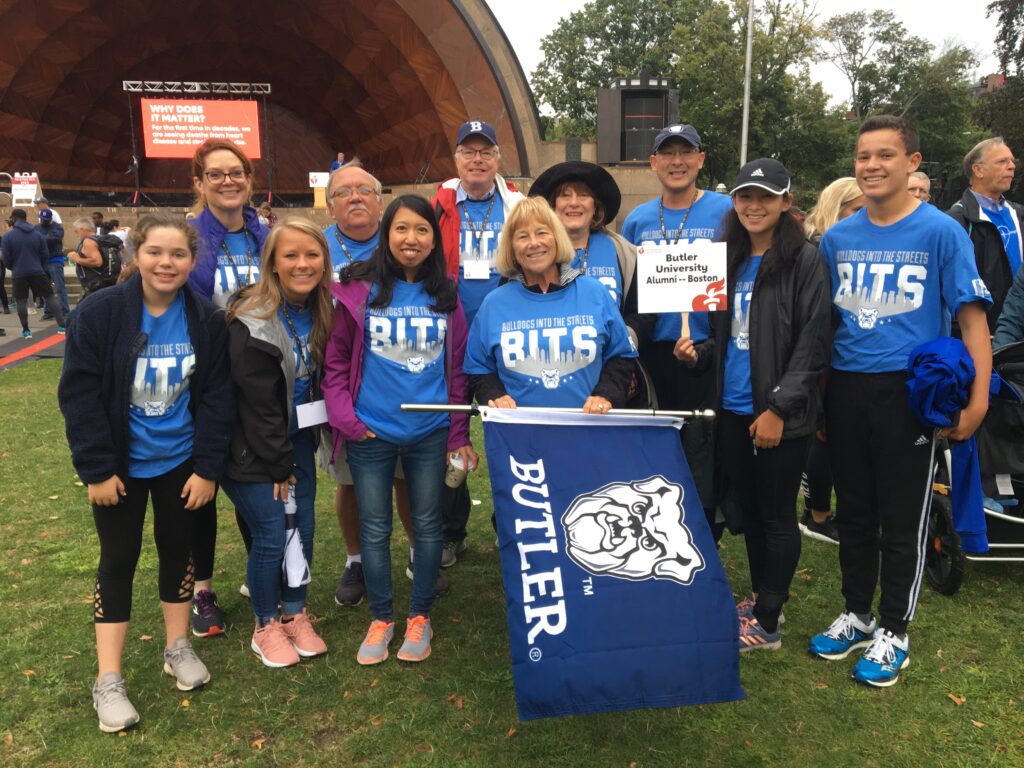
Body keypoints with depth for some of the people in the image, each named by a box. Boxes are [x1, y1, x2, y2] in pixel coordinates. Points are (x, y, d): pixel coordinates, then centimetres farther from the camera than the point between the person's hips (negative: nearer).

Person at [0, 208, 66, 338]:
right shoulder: (37, 234, 4)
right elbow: (45, 254, 7)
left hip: (18, 274, -2)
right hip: (37, 272, 2)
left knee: (21, 301, 8)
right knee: (50, 297, 5)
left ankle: (26, 330, 10)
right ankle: (62, 325, -1)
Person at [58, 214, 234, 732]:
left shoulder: (207, 321, -9)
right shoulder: (98, 312, -15)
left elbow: (216, 398, -5)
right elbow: (79, 394, -14)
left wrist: (208, 468, -8)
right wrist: (96, 469, -15)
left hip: (180, 462, 2)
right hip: (120, 466, -2)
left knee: (177, 549, 14)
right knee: (118, 561, 6)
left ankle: (177, 648, 34)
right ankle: (108, 681, 17)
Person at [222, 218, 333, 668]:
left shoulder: (321, 313, -1)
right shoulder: (252, 323, -22)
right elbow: (257, 404, -19)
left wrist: (295, 457, 5)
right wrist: (279, 465, -13)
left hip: (298, 440, 6)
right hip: (254, 448, -6)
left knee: (303, 530, 9)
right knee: (271, 538, -2)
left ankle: (295, 615, 28)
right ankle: (266, 627, 20)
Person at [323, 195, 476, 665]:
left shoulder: (446, 296, 4)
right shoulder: (360, 290, -2)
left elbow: (458, 369, 6)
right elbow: (335, 358, 2)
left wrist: (460, 436, 3)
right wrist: (344, 416, -7)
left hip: (430, 432, 1)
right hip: (370, 432, -1)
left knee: (427, 524, 10)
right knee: (374, 528, 9)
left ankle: (420, 617, 27)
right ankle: (381, 618, 26)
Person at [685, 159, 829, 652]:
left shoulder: (804, 261, -9)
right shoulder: (729, 259, 11)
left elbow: (812, 343, -13)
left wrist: (779, 408, -17)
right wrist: (700, 350, 0)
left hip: (779, 413, -6)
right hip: (732, 408, 6)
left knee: (776, 513, 5)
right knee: (748, 508, 16)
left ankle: (766, 623, 16)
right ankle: (759, 599, 32)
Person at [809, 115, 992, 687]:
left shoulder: (941, 232, -6)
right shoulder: (837, 237, 7)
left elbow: (972, 316, -7)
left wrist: (978, 397, -17)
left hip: (908, 392, -4)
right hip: (845, 389, 4)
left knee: (903, 520, 6)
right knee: (854, 512, 15)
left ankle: (893, 632, 22)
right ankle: (856, 615, 32)